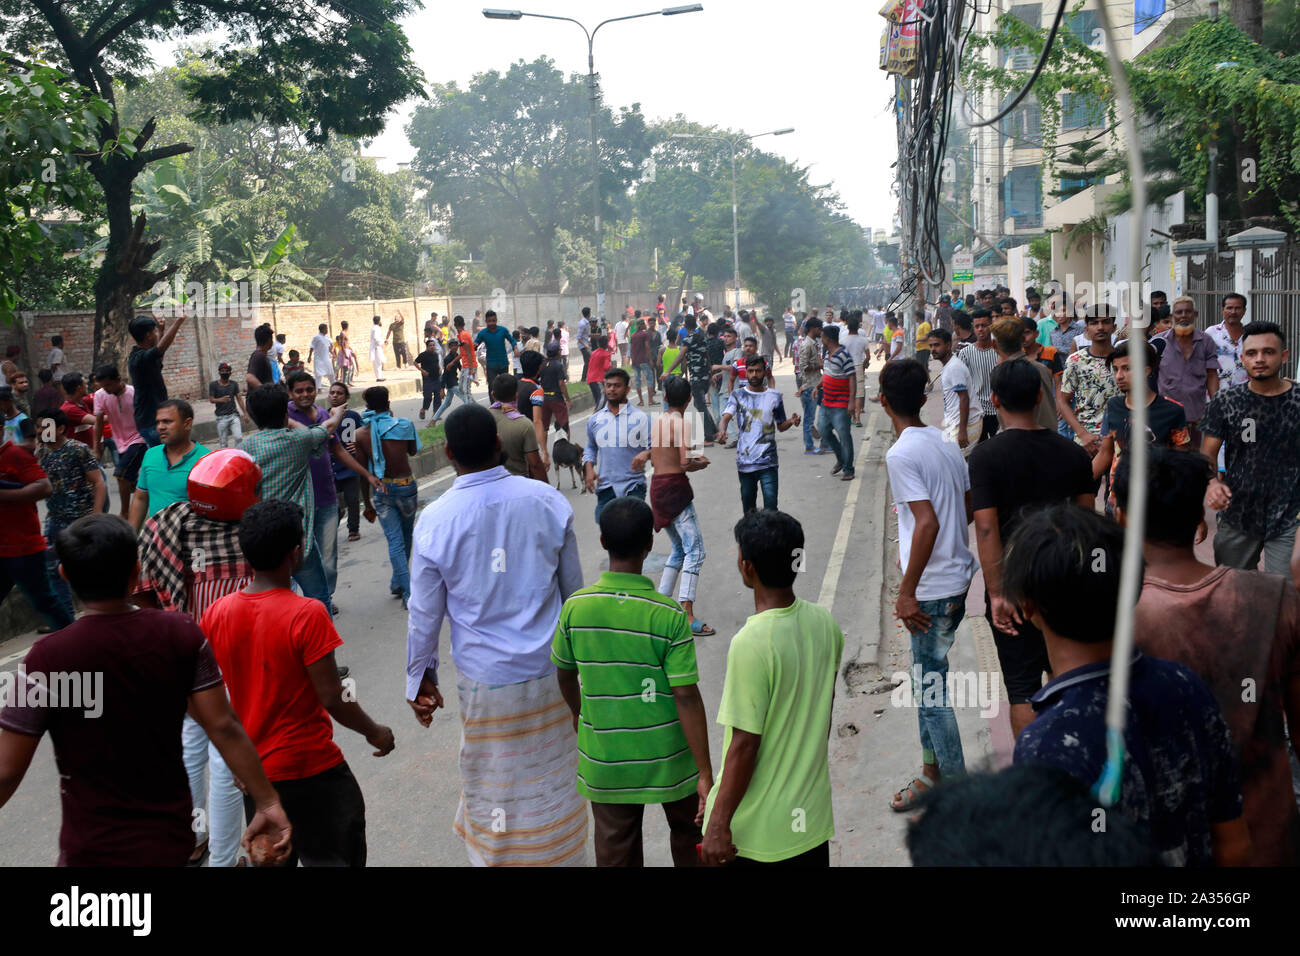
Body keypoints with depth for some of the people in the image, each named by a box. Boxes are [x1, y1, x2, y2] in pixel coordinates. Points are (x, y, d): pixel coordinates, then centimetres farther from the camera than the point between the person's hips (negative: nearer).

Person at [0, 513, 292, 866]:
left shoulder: (49, 658, -18)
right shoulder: (182, 635, -10)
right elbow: (224, 728, -10)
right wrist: (268, 802, -3)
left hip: (95, 849, -3)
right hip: (172, 837, 4)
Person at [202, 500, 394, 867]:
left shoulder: (215, 614, -5)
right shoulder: (306, 615, -21)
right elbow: (332, 698, -20)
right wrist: (375, 732, -3)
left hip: (252, 770, 6)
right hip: (310, 768, -5)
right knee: (334, 857, 10)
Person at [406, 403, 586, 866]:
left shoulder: (434, 522, -13)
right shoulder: (547, 500, -8)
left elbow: (424, 614, -4)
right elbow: (573, 588, 2)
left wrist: (420, 680, 10)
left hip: (486, 683, -2)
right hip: (551, 672, 2)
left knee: (495, 790, 15)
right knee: (554, 782, 17)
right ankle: (560, 855, 33)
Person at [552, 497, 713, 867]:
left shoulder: (575, 607, -12)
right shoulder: (668, 615, -20)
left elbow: (564, 672, 4)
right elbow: (686, 697, -19)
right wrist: (705, 773, -12)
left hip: (604, 763, 2)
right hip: (668, 758, -2)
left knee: (615, 853, 16)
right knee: (689, 835, 24)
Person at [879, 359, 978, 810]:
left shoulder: (901, 455, -19)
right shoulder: (946, 444, 7)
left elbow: (928, 524, -26)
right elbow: (969, 509, 13)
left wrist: (906, 592, -20)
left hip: (932, 588, -9)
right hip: (957, 577, 9)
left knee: (931, 688, 2)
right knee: (926, 677, 20)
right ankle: (931, 773, 31)